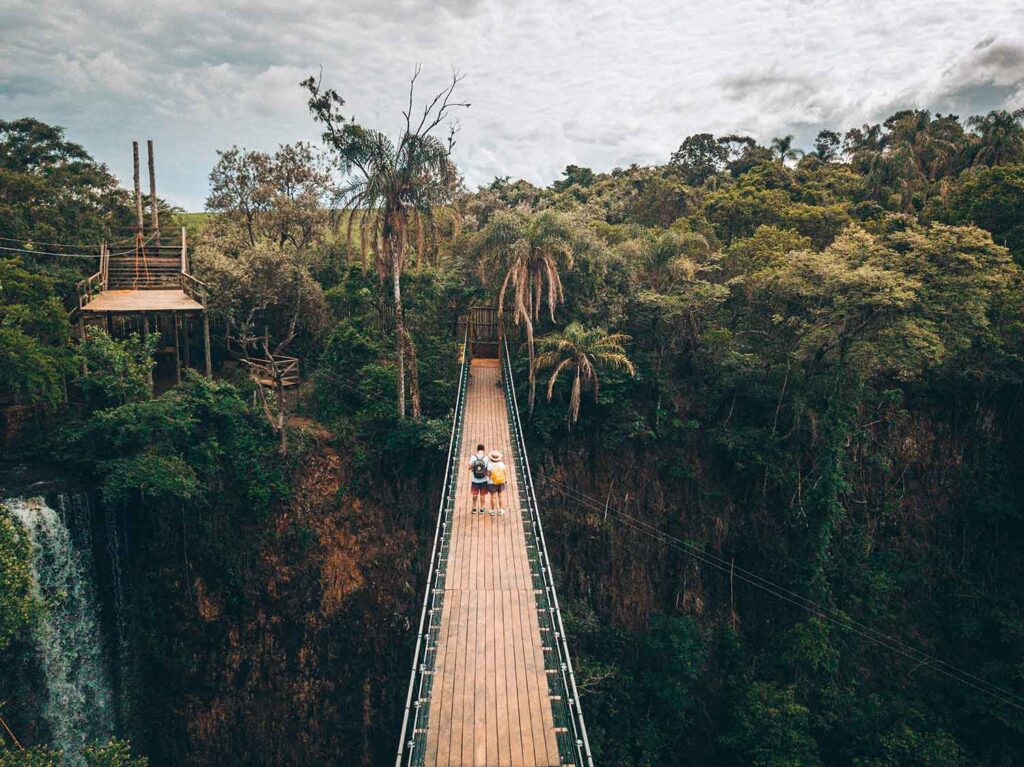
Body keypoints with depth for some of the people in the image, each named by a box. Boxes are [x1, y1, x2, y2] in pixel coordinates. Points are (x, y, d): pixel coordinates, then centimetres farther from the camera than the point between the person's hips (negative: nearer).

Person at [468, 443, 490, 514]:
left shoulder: (473, 457, -11)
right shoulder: (486, 458, -11)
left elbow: (470, 467, -4)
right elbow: (488, 470, -9)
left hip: (475, 480, 1)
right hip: (483, 480, -1)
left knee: (475, 494, 18)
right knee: (482, 495, 15)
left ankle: (474, 509, 26)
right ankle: (481, 509, 24)